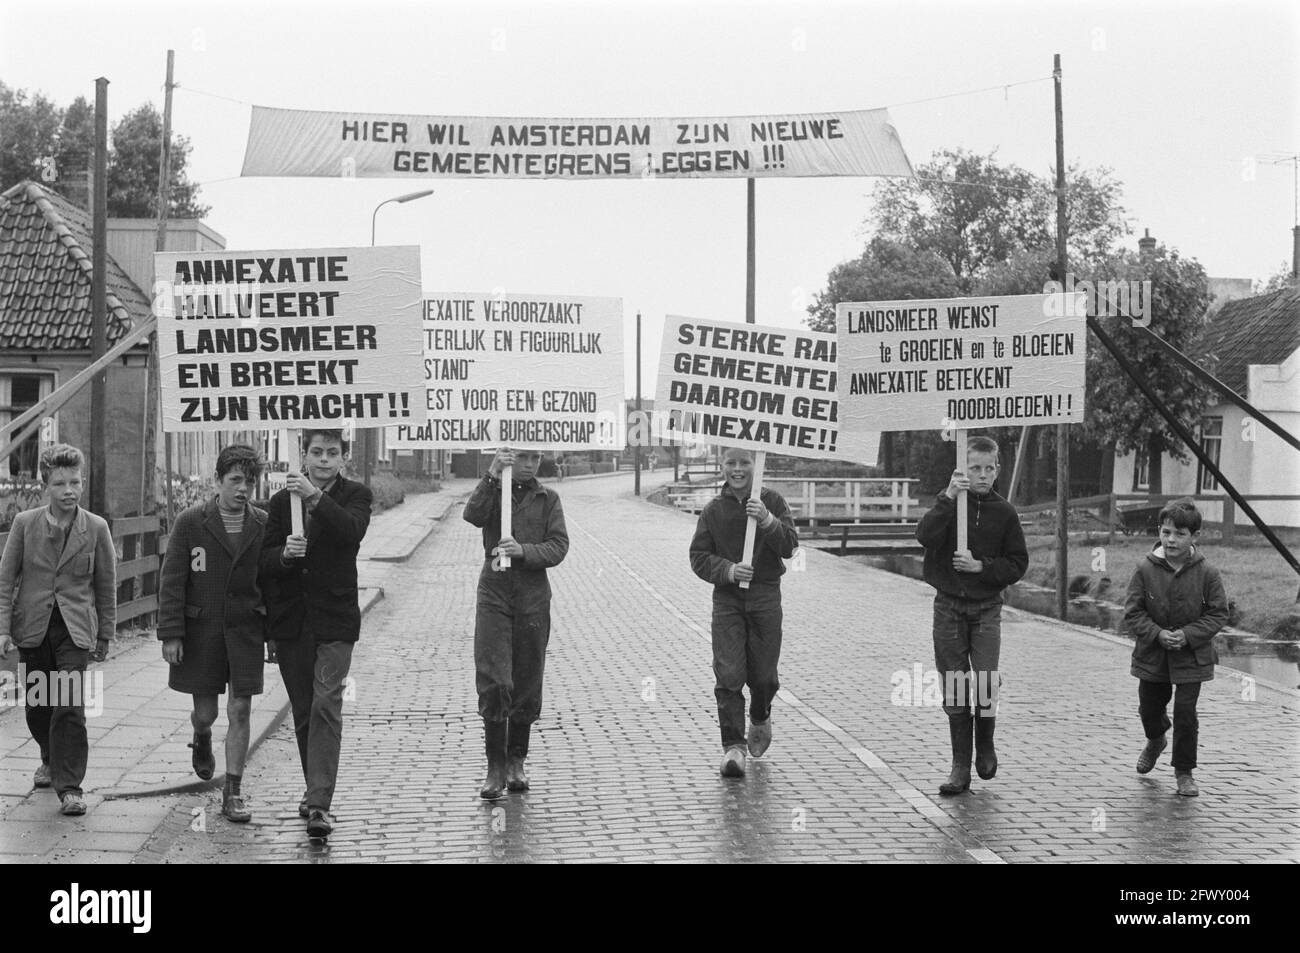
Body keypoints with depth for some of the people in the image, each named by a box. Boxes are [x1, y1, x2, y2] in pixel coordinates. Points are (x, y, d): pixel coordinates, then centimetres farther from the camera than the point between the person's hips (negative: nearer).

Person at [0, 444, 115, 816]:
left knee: (70, 706, -12)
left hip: (74, 628, -2)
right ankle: (50, 760, 40)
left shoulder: (96, 528, -3)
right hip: (32, 628, 2)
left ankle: (69, 786, -6)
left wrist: (104, 635, 8)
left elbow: (106, 585, 5)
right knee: (37, 705, 13)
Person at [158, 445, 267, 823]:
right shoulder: (190, 523, -5)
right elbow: (172, 582, -5)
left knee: (240, 710, -2)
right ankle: (202, 739, 44)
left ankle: (232, 793, 6)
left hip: (245, 628, 1)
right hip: (200, 629, -1)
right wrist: (171, 634, -9)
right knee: (205, 711, 7)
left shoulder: (264, 525, 1)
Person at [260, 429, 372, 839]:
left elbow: (352, 531, -20)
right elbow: (265, 560, 5)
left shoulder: (355, 495, 1)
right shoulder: (282, 500, 9)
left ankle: (319, 804, -16)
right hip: (290, 620, 4)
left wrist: (316, 497, -32)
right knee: (303, 712, 12)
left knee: (326, 706, -13)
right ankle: (316, 790, 27)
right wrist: (284, 553, -17)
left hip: (334, 620, -3)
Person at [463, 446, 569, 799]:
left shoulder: (548, 498, 8)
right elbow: (472, 515, -16)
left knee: (527, 686, 7)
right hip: (494, 595, -2)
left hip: (533, 600, 2)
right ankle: (495, 767, -5)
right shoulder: (492, 491, 5)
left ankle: (516, 762, 21)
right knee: (493, 683, -10)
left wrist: (524, 550, -18)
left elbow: (559, 546, -2)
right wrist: (492, 477, -25)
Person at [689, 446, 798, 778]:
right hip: (727, 598, 0)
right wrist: (729, 570, -15)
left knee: (763, 675, 7)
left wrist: (768, 520, -23)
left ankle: (760, 719, 39)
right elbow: (699, 557, 2)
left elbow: (789, 546, -7)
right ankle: (733, 745, -5)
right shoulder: (713, 509, 3)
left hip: (765, 596, 0)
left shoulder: (772, 501, 1)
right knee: (729, 675, -9)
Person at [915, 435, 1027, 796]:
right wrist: (948, 497, -26)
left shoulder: (1004, 512, 2)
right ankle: (960, 767, 12)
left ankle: (985, 746, 17)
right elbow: (925, 536, -18)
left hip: (986, 607, 0)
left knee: (985, 684, -11)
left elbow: (1018, 563, 3)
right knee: (954, 689, 3)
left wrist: (981, 566, -12)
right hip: (948, 607, 0)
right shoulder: (948, 504, 0)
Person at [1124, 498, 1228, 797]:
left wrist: (1187, 635, -18)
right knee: (1149, 708, 16)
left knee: (1185, 713, -4)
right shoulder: (1146, 569, -10)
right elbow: (1132, 612, -6)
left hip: (1191, 657, -2)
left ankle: (1184, 772, 13)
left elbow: (1218, 614, -6)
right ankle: (1156, 740, 51)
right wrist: (1157, 634, -20)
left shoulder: (1206, 573, -11)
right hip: (1152, 655, 2)